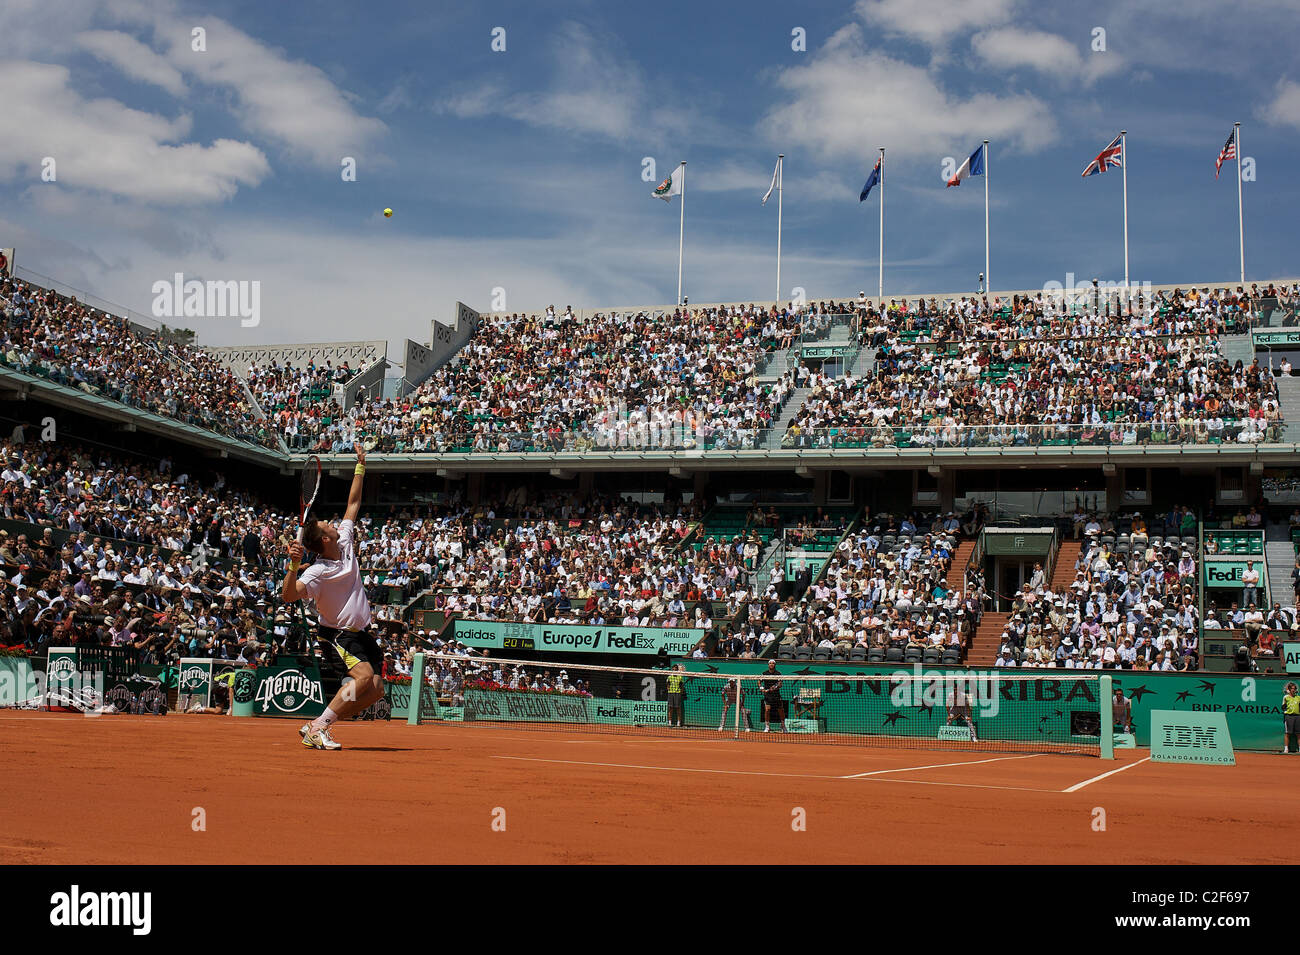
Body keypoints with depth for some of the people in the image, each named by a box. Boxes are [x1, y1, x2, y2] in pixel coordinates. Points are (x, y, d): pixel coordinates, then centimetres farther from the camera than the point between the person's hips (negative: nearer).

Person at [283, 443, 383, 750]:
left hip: (361, 633, 8)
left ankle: (317, 726, 3)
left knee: (375, 689, -3)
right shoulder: (318, 572, -20)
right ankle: (317, 729, -21)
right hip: (337, 635, -8)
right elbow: (289, 596, -32)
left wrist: (361, 466, 11)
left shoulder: (345, 544, 1)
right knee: (364, 675, -29)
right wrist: (293, 565, -46)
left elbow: (353, 503, 11)